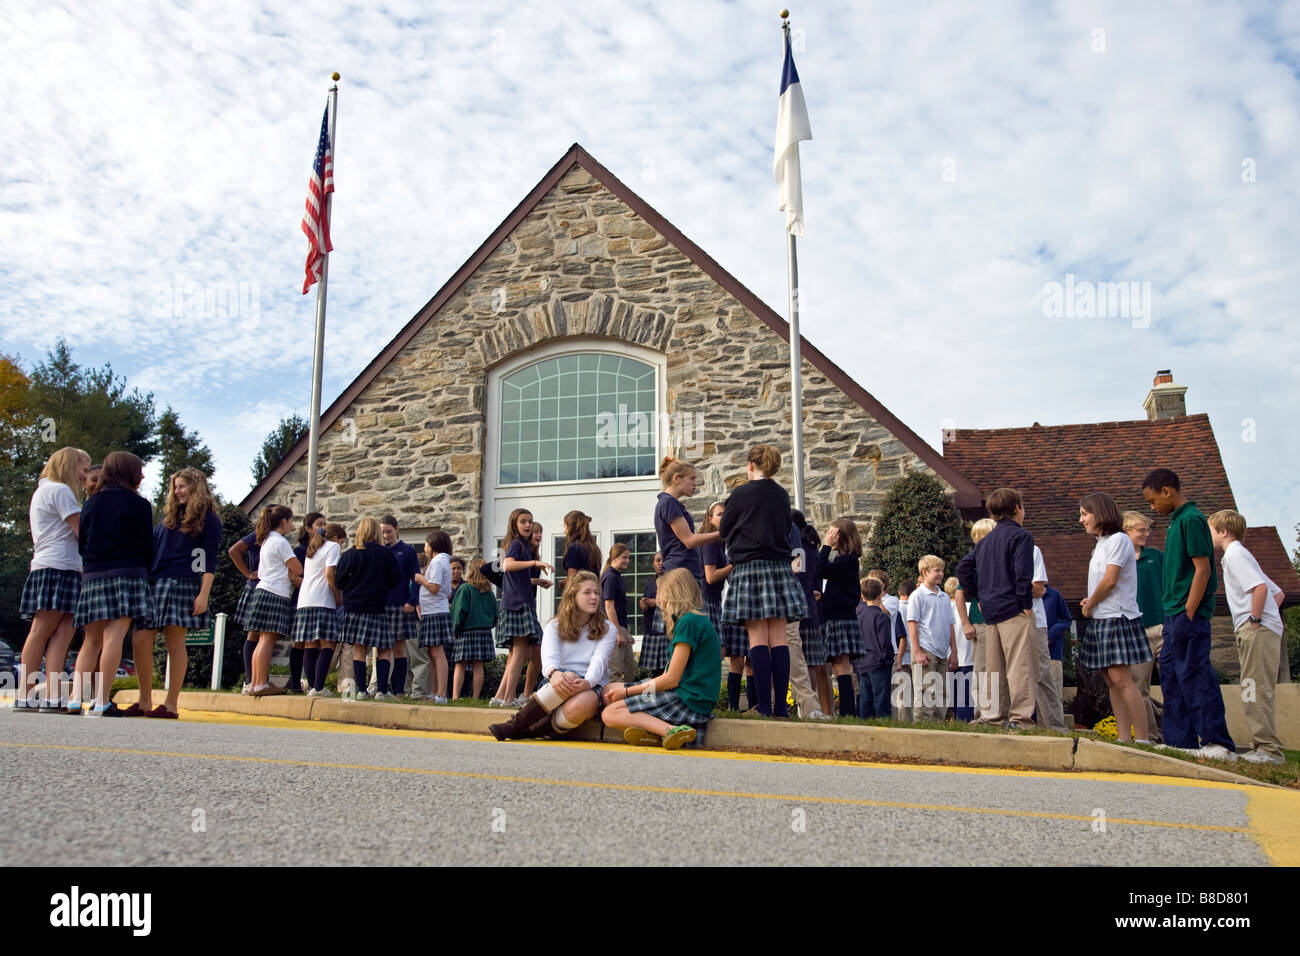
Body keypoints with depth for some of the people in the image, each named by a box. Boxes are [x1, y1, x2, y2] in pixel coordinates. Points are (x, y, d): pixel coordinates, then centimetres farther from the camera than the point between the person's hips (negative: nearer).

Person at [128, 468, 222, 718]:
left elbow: (209, 561, -4)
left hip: (182, 585, -6)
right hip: (155, 583, 6)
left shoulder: (208, 519, 2)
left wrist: (204, 594, -12)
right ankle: (145, 702, 8)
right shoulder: (168, 515, 21)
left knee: (175, 643, -4)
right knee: (140, 640, -1)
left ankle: (171, 704, 2)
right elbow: (152, 547, 24)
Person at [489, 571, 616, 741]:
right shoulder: (555, 626, 10)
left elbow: (599, 661, -7)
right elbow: (549, 656, -9)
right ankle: (516, 723, -29)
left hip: (590, 685, 0)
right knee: (570, 677, -37)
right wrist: (554, 674, -34)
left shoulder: (608, 629, 10)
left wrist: (587, 682, -30)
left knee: (586, 703, -38)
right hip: (556, 685, 0)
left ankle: (530, 731, -25)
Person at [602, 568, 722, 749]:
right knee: (609, 690, 11)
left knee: (609, 714, -12)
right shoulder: (699, 620, 17)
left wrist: (627, 691, -5)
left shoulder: (688, 622, -14)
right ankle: (656, 730, -13)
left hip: (689, 699, -10)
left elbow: (672, 679, -16)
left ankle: (673, 730, -23)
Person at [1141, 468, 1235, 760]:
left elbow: (1202, 569, -17)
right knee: (1171, 676, 11)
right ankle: (1180, 740, 17)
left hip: (1188, 613, -10)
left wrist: (1189, 614, -19)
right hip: (1174, 613, 10)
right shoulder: (1177, 521, 16)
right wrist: (1174, 617, 17)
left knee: (1194, 675, -7)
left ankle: (1219, 743, -2)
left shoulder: (1191, 519, -12)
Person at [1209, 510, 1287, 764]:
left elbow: (1260, 586, -23)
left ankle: (1269, 750, -10)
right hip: (1267, 630, 10)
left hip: (1257, 630, -10)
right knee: (1256, 691, 12)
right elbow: (1278, 593, 25)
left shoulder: (1235, 554, -7)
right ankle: (1264, 745, 15)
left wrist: (1255, 619, -17)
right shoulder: (1239, 555, 23)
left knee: (1256, 690, -10)